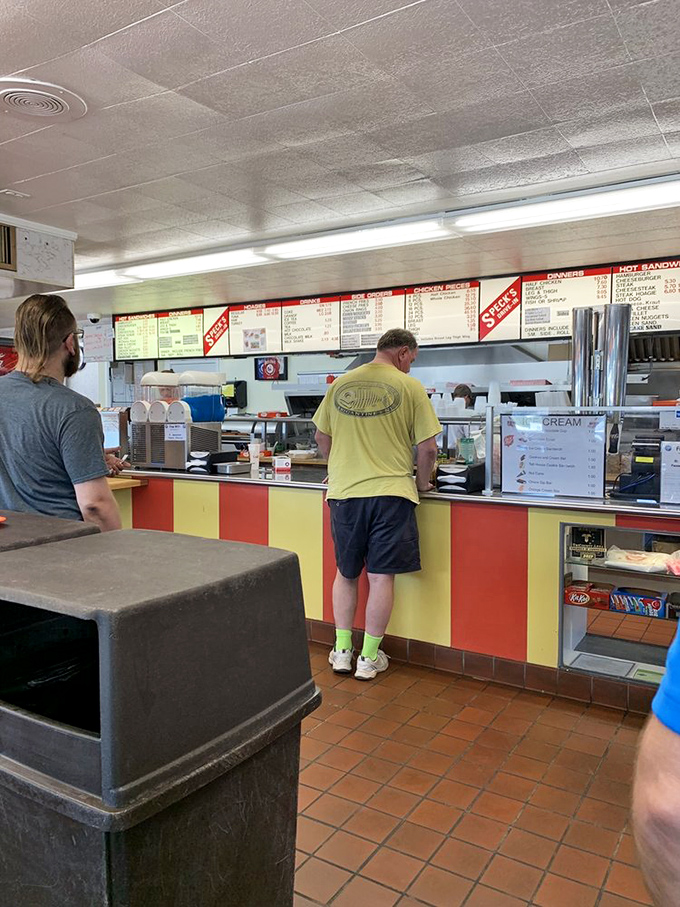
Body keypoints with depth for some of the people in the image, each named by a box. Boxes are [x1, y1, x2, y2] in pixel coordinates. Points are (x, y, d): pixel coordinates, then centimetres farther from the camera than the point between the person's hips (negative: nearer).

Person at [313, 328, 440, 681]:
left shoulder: (340, 384, 7)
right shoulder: (409, 387, -3)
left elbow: (321, 436, 15)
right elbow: (427, 447, -4)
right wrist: (422, 482, 13)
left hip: (344, 492, 3)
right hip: (390, 492, -3)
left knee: (346, 573, 17)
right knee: (381, 577, 6)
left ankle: (342, 651, 22)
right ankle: (369, 658, 15)